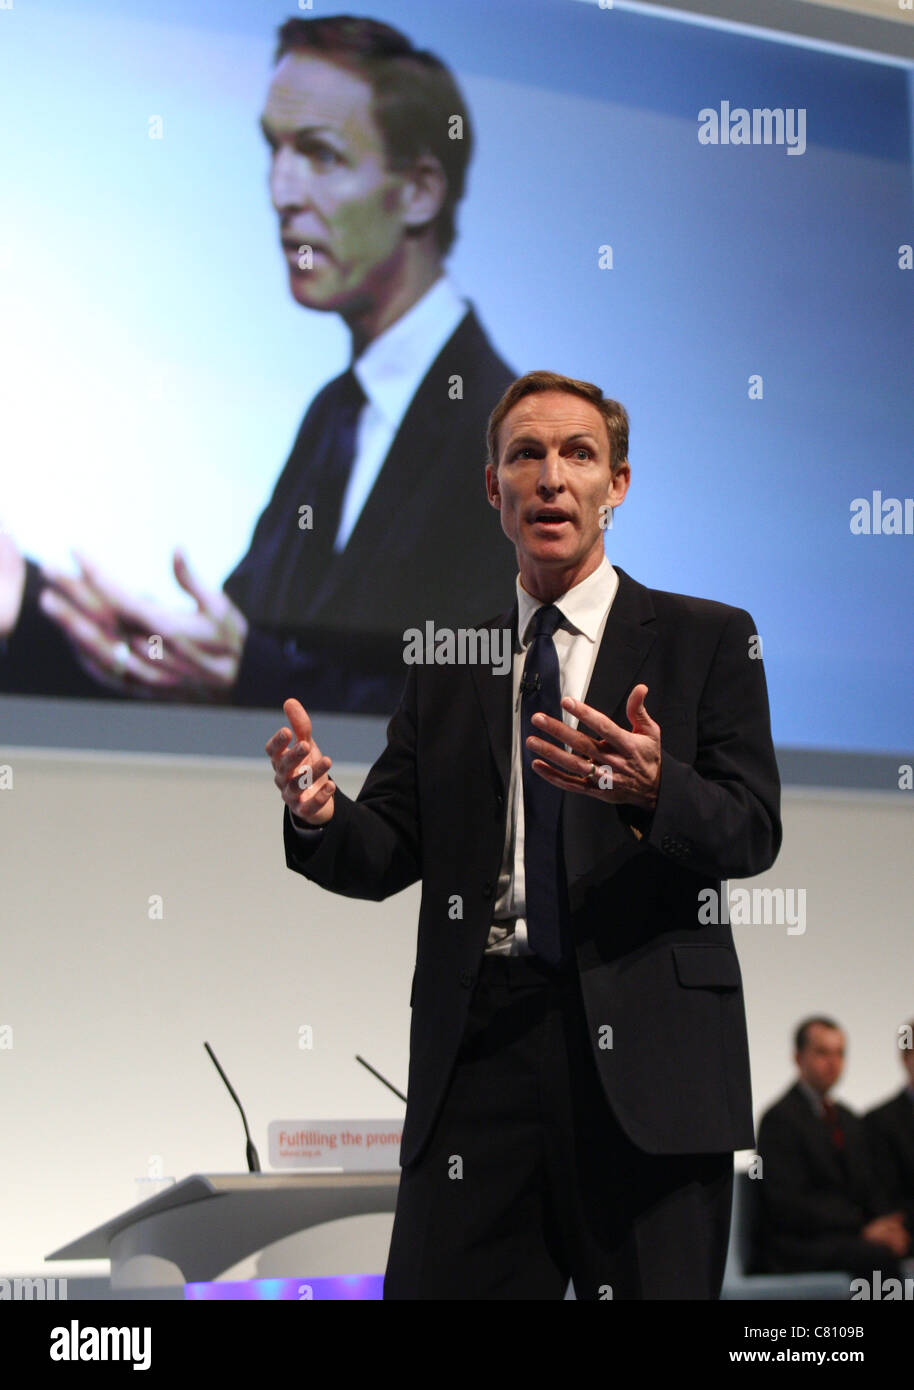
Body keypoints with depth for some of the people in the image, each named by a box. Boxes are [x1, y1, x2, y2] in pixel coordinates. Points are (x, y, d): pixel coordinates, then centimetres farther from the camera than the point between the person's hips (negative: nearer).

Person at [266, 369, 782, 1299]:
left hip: (645, 1049, -2)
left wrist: (654, 786, -24)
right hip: (479, 1041, 2)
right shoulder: (443, 671, 17)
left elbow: (752, 833, -2)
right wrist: (320, 815, -12)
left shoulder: (705, 639, 7)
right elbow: (388, 856, 11)